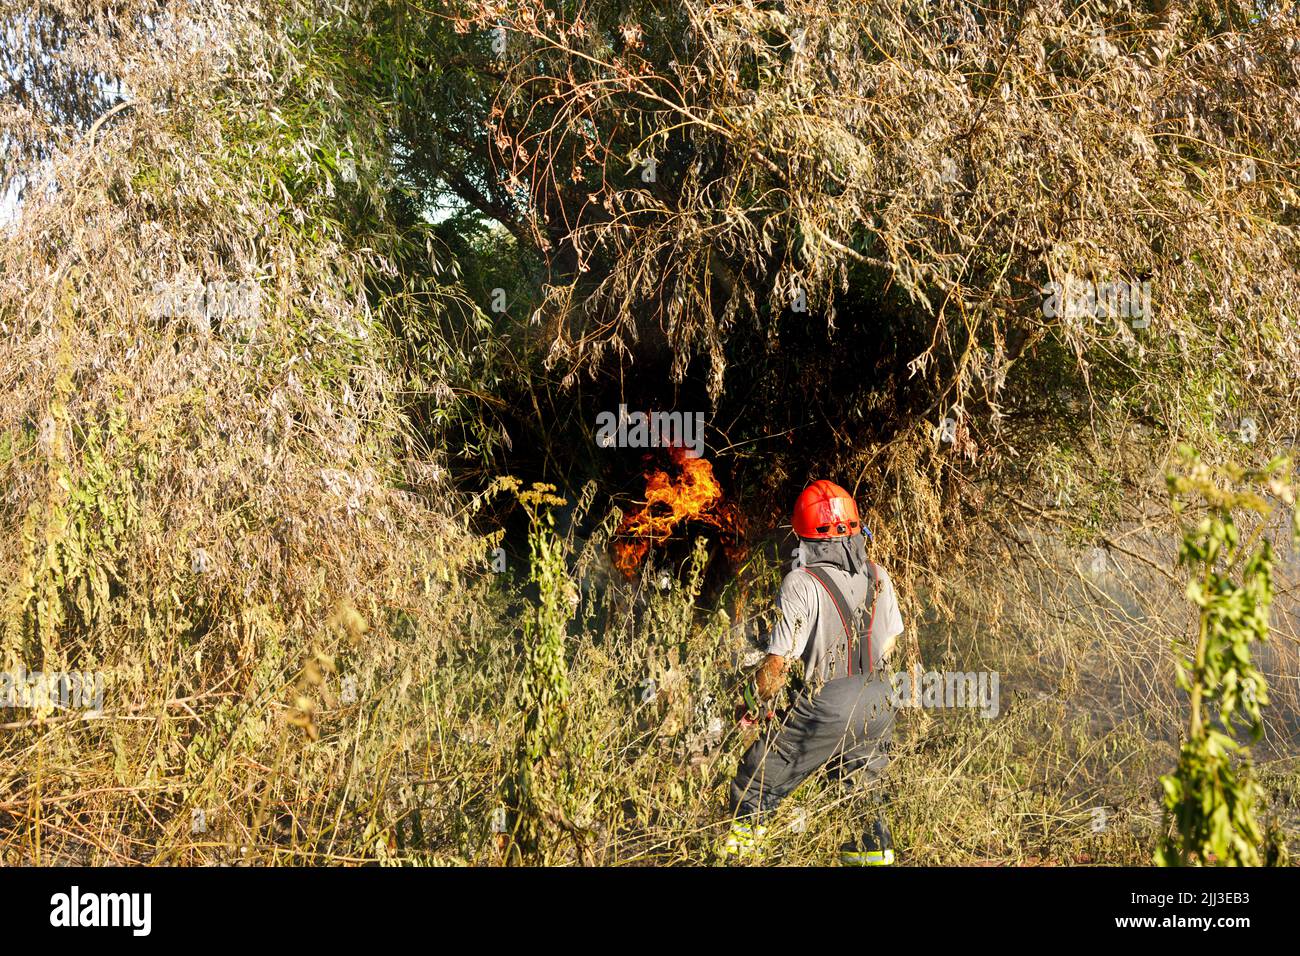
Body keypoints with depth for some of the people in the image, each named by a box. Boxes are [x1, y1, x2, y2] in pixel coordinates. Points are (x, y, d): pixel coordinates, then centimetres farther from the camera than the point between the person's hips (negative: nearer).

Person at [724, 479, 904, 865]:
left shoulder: (802, 584, -17)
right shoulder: (879, 577, 2)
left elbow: (779, 663, -16)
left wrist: (753, 703, 0)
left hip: (822, 712, -6)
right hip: (877, 708, 6)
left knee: (752, 791, 6)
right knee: (862, 784, 25)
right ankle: (874, 847, 34)